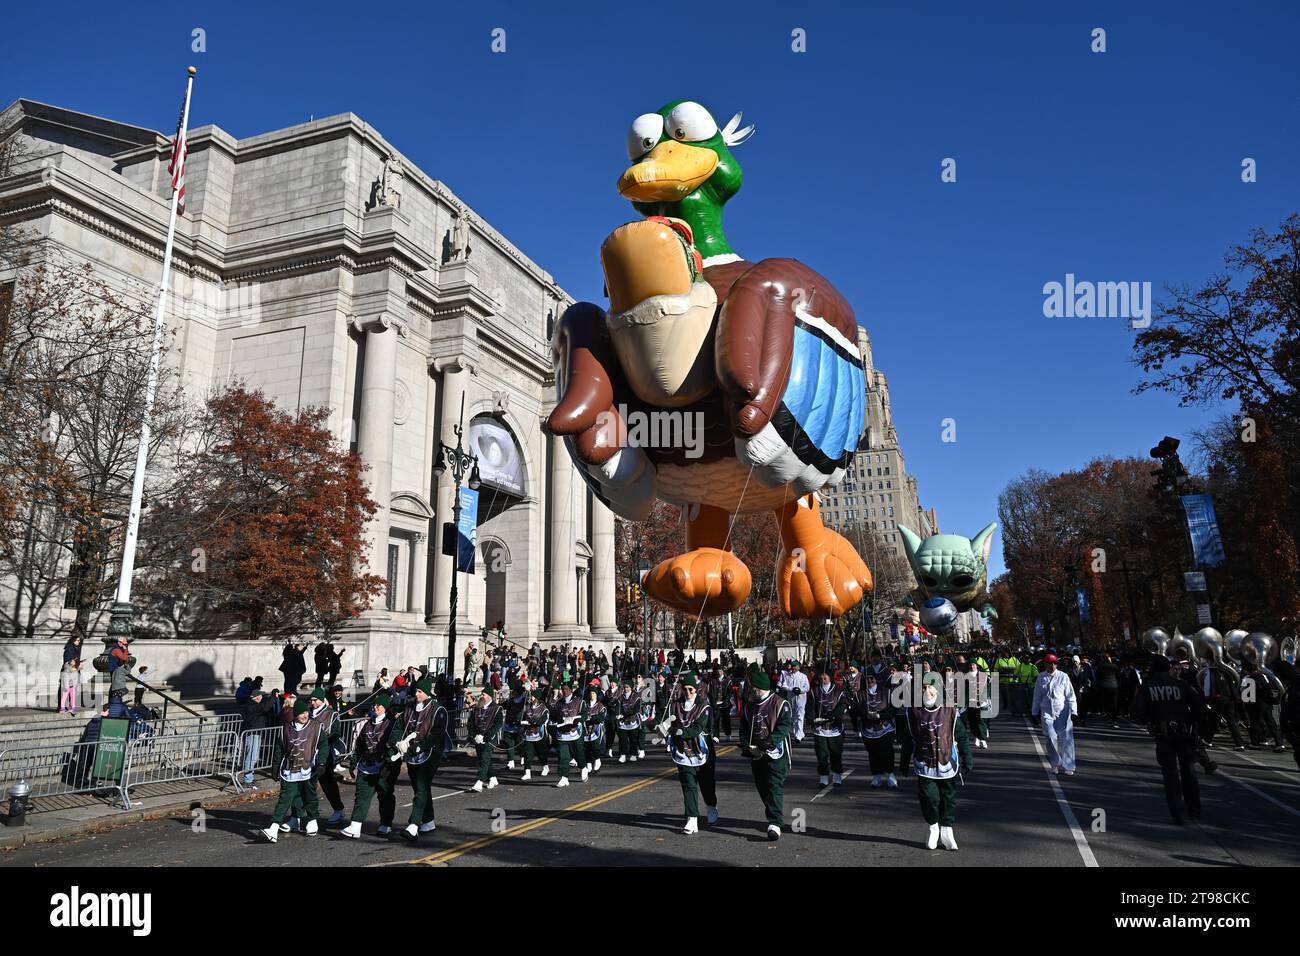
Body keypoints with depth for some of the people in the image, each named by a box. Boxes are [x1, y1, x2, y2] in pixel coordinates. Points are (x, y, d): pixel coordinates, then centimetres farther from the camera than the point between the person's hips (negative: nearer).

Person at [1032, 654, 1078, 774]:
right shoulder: (1041, 677, 5)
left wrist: (1073, 711, -6)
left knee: (1065, 738, -4)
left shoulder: (1063, 676, -1)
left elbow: (1070, 695, 0)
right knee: (1051, 737, -9)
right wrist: (1035, 712, 14)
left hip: (1062, 712, -1)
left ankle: (1067, 767, 5)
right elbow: (1037, 696, 13)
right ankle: (1056, 764, 9)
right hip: (1047, 712, 1)